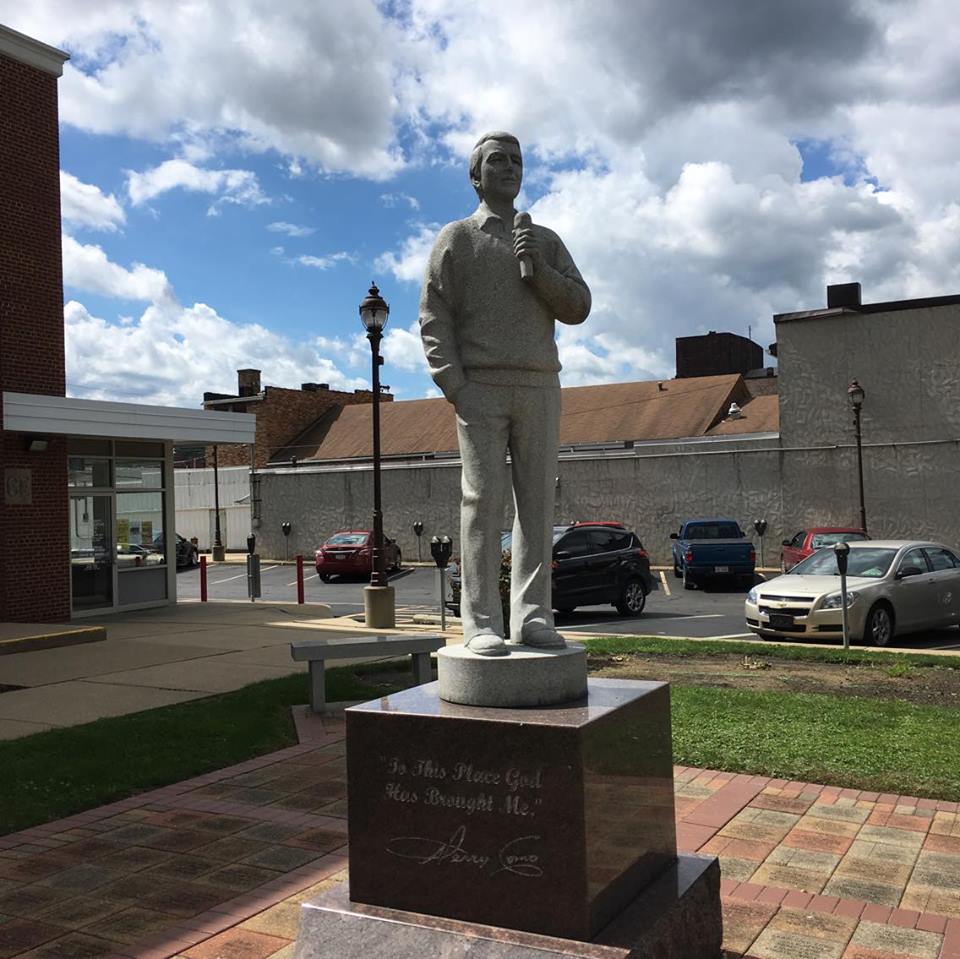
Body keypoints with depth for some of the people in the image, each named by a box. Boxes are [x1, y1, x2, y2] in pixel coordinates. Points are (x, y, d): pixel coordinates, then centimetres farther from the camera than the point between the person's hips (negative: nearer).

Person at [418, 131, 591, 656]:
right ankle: (481, 623, -6)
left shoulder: (546, 241, 20)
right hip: (481, 386, -3)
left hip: (539, 386, 3)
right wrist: (452, 384, -10)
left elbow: (578, 307, 12)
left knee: (537, 501, -1)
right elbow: (434, 317, 2)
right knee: (483, 500, -7)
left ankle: (532, 615, 2)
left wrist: (539, 270, -4)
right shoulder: (457, 237, 11)